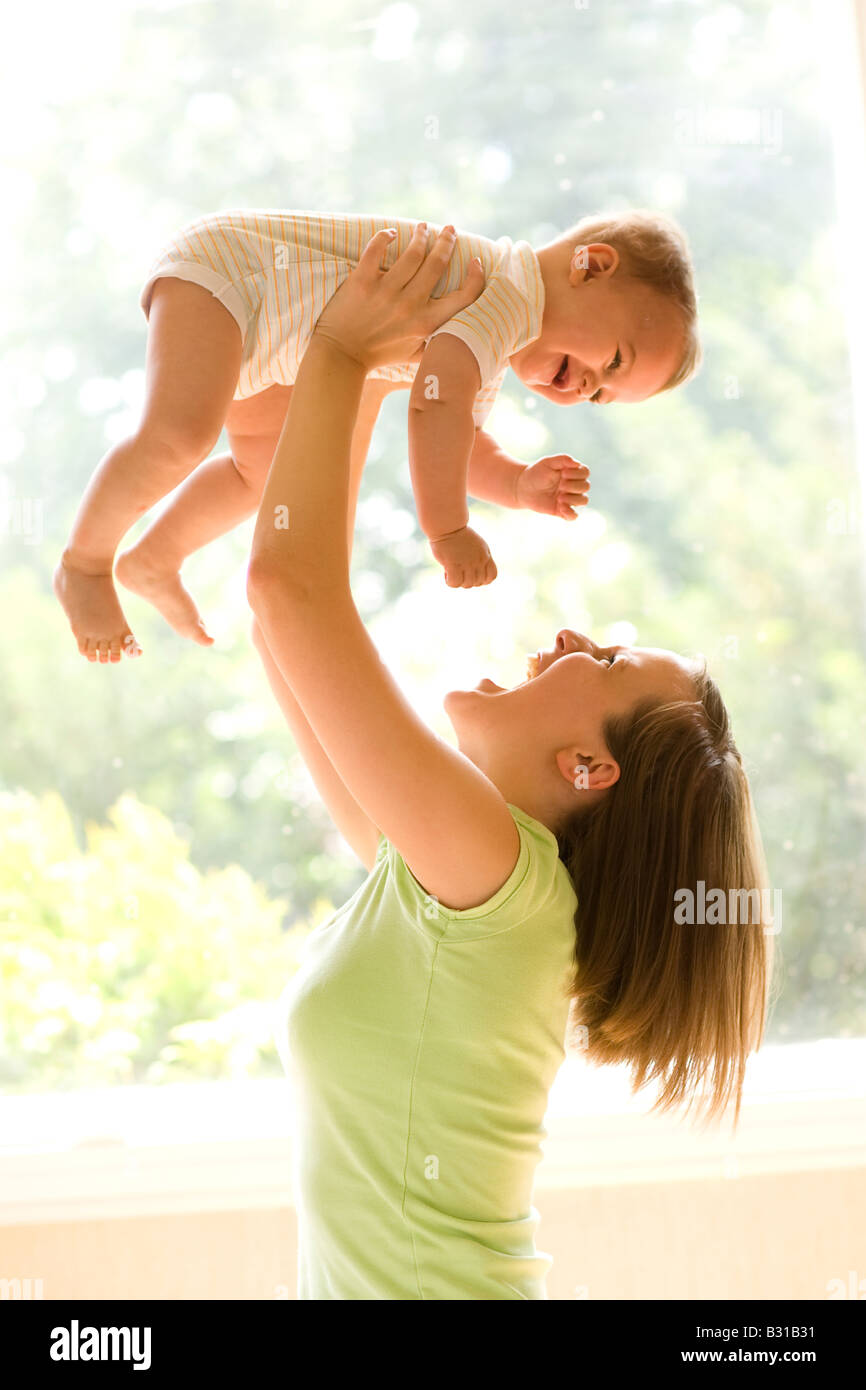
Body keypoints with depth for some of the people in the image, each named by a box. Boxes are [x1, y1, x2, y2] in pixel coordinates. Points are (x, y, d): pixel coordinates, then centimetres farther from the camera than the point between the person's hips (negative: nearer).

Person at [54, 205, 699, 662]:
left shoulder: (492, 350, 8)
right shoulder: (511, 295, -24)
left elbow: (459, 443, 17)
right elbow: (436, 404, -36)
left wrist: (518, 484, -2)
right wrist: (448, 532, -31)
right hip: (223, 268, -10)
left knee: (273, 472, 21)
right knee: (179, 437, -30)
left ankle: (154, 560, 41)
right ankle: (85, 561, -8)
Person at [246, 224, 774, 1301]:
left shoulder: (500, 873, -19)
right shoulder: (441, 870, 4)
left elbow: (287, 592, -24)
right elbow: (292, 613, 12)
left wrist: (340, 357, -14)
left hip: (434, 1281, -8)